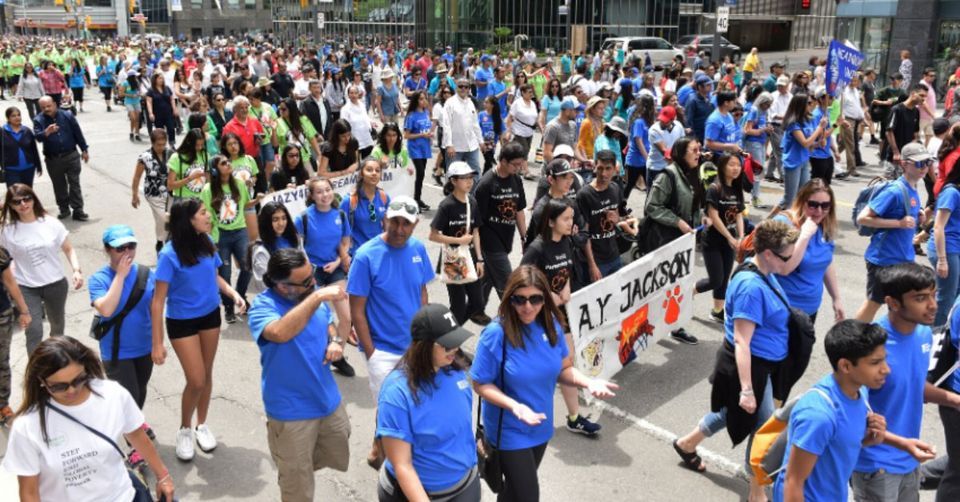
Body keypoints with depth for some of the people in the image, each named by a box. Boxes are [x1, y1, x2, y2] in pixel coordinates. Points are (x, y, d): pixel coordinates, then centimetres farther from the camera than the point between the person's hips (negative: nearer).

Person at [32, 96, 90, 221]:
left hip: (71, 156, -1)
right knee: (59, 186, 11)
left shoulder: (67, 115, -3)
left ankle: (78, 211, 4)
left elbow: (78, 133, 4)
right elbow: (37, 137, -20)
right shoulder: (38, 120, -4)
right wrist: (47, 132, -41)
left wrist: (84, 150, 6)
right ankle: (64, 209, 24)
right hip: (52, 159, 1)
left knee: (74, 184, 1)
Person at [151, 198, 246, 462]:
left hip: (210, 315, 5)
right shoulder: (170, 254, -23)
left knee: (207, 374, 15)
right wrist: (157, 344, -21)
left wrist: (234, 294, -10)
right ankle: (185, 430, 25)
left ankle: (202, 425, 37)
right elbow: (158, 301, -20)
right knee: (196, 380, -2)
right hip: (182, 321, -5)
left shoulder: (207, 242, -8)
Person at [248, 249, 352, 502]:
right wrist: (317, 297, -42)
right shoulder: (263, 306, -22)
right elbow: (280, 333, -44)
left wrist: (335, 341, -6)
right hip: (292, 413, -6)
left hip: (329, 401, 6)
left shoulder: (312, 293, -3)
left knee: (339, 459, 25)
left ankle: (298, 464, 49)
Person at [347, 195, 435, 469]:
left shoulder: (418, 248, -4)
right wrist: (370, 352, -14)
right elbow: (357, 310, -14)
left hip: (416, 346, 5)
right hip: (384, 350, -5)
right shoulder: (366, 256, -18)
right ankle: (378, 451, 32)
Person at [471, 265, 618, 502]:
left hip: (540, 427, 5)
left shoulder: (551, 325, -9)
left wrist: (588, 382, -17)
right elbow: (480, 384, -17)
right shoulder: (496, 334, -25)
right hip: (509, 432, -5)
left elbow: (564, 369, 2)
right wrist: (514, 406, -31)